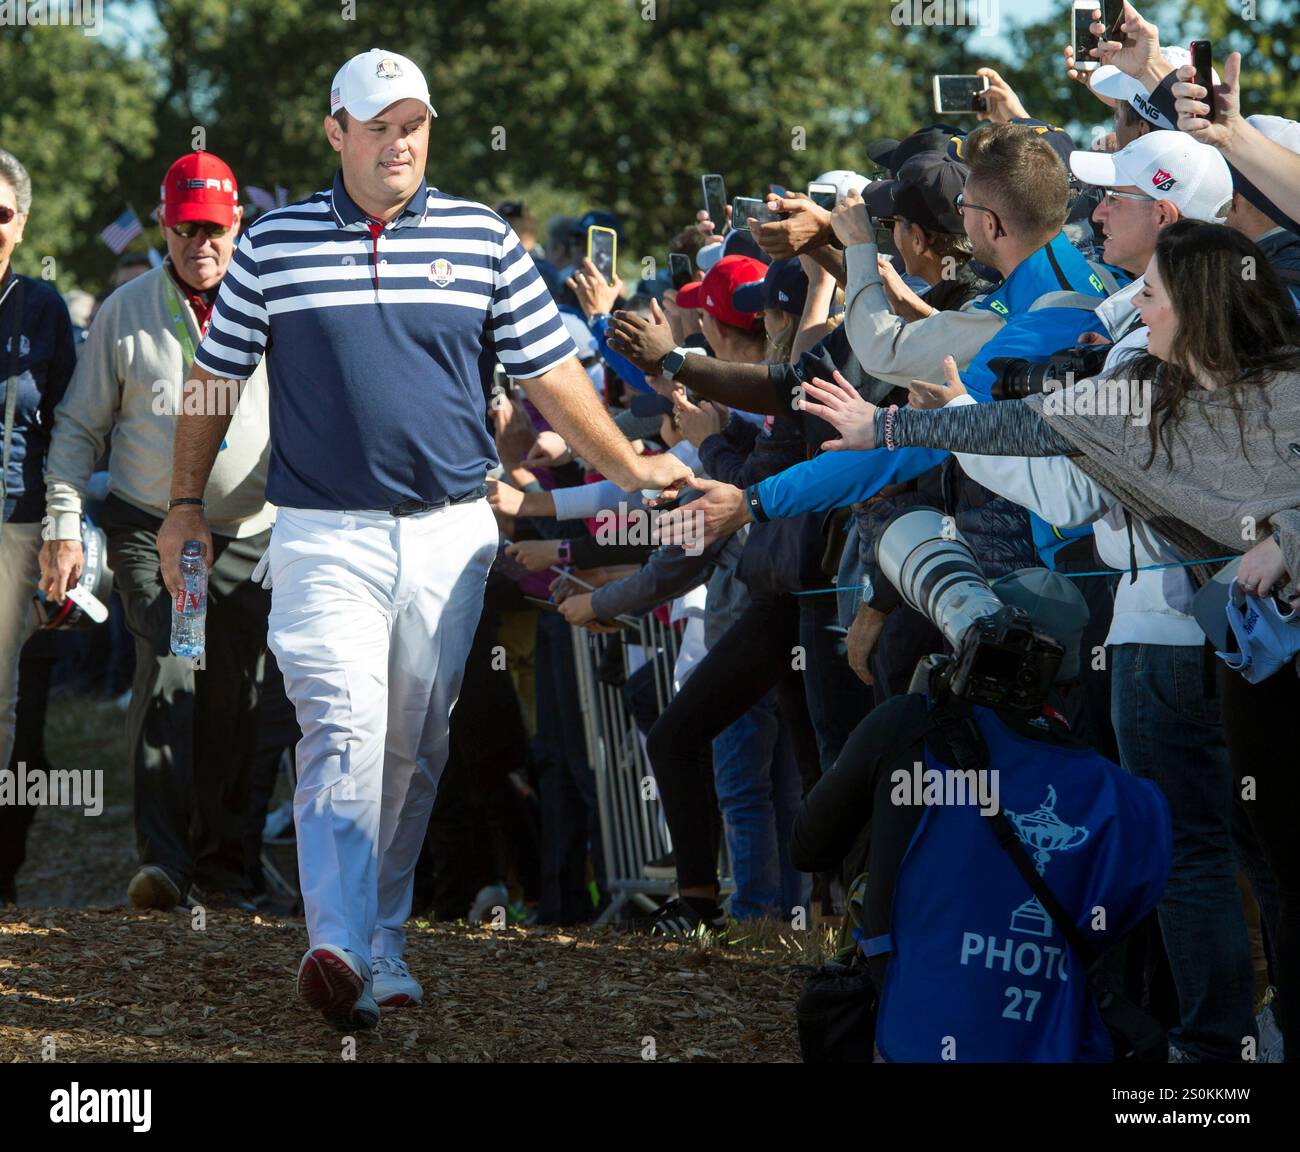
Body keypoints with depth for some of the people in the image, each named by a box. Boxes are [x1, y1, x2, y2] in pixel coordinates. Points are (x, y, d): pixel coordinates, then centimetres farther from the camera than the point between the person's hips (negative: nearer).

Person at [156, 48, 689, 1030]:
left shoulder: (483, 239, 6)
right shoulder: (274, 245, 5)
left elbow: (550, 372, 10)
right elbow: (215, 376, 13)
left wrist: (631, 469, 7)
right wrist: (186, 504, 13)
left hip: (452, 533, 2)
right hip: (323, 534, -2)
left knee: (416, 745, 7)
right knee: (343, 726, -17)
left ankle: (385, 940, 18)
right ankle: (339, 945, -27)